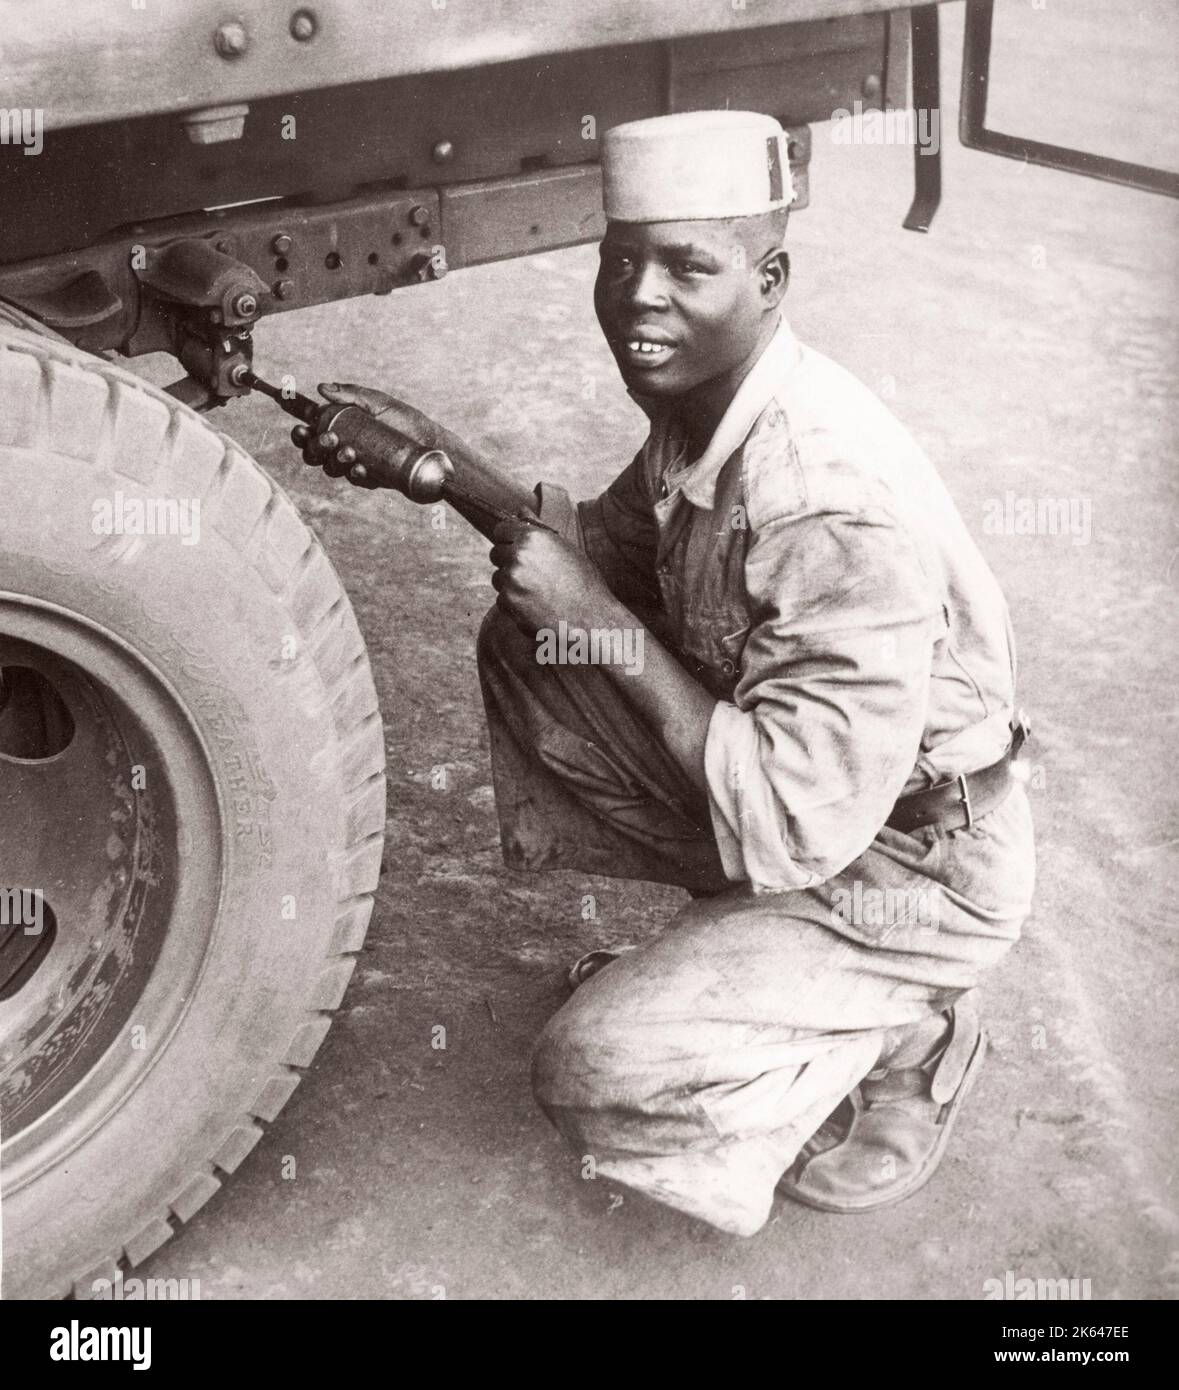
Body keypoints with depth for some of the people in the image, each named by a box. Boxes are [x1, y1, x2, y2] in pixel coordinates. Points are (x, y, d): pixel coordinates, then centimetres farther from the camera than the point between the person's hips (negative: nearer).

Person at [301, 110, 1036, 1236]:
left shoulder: (834, 508, -34)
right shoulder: (699, 406, -6)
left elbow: (793, 828, -34)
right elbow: (610, 552, 13)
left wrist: (602, 621, -29)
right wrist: (440, 459, 0)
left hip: (910, 863, -9)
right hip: (789, 784, 9)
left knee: (594, 1076, -19)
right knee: (526, 646, 7)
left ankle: (901, 1040, 6)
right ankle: (713, 945, 16)